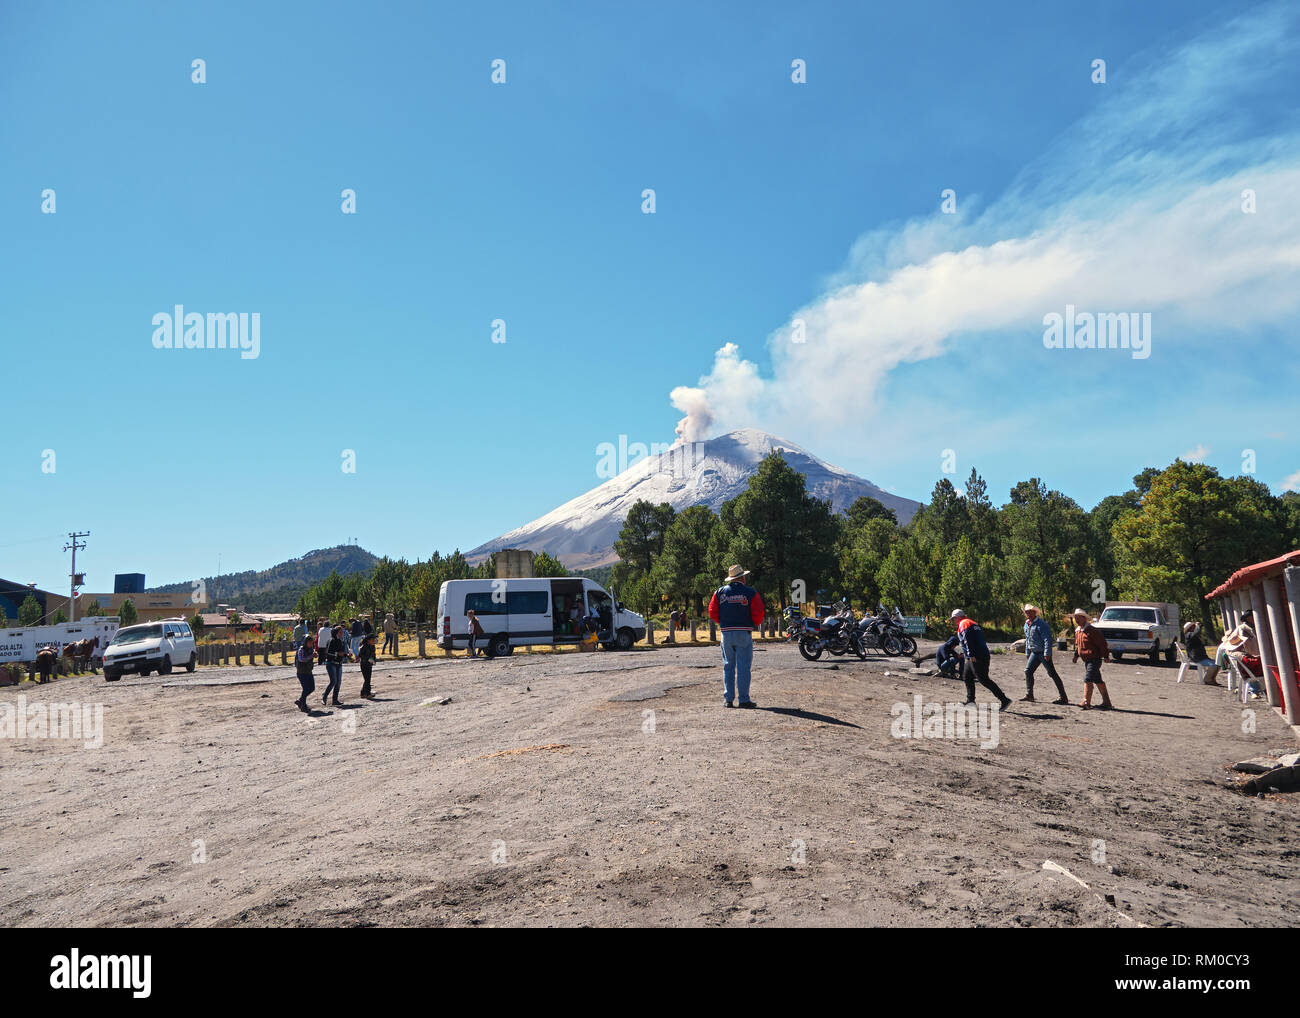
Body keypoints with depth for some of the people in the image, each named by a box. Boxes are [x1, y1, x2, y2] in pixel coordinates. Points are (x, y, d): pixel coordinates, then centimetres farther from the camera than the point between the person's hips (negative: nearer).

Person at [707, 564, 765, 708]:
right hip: (744, 633, -3)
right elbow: (758, 613, -8)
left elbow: (712, 612, 4)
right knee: (743, 667, 0)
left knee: (728, 666, 10)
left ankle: (728, 698, 9)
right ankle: (744, 699, 1)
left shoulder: (720, 592, 6)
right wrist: (755, 624, 11)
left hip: (726, 632, 3)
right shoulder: (750, 593, -4)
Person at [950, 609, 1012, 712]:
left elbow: (967, 640, -19)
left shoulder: (963, 623, -6)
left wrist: (971, 655, -25)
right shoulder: (973, 623, 23)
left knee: (984, 680, -10)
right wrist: (965, 653, 31)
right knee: (967, 676, 20)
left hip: (976, 658, -10)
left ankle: (1004, 700, -12)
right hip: (984, 655, 10)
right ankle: (970, 700, 23)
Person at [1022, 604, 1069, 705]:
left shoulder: (1040, 624, -16)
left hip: (1043, 652, -9)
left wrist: (1047, 654, -25)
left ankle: (1063, 697, -3)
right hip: (1034, 652, 9)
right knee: (1028, 671, 7)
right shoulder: (1026, 624, 12)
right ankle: (1029, 695, 15)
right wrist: (1027, 652, 22)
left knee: (1052, 674, -7)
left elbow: (1047, 639, -20)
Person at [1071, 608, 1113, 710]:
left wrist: (1106, 656, -16)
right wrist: (1076, 655, 11)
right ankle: (1106, 702, 25)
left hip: (1094, 659, -9)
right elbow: (1077, 644, 22)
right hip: (1086, 660, 9)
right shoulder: (1077, 631, 10)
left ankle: (1086, 702, -14)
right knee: (1098, 681, 16)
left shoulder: (1092, 631, -15)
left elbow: (1102, 643, -14)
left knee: (1088, 680, -15)